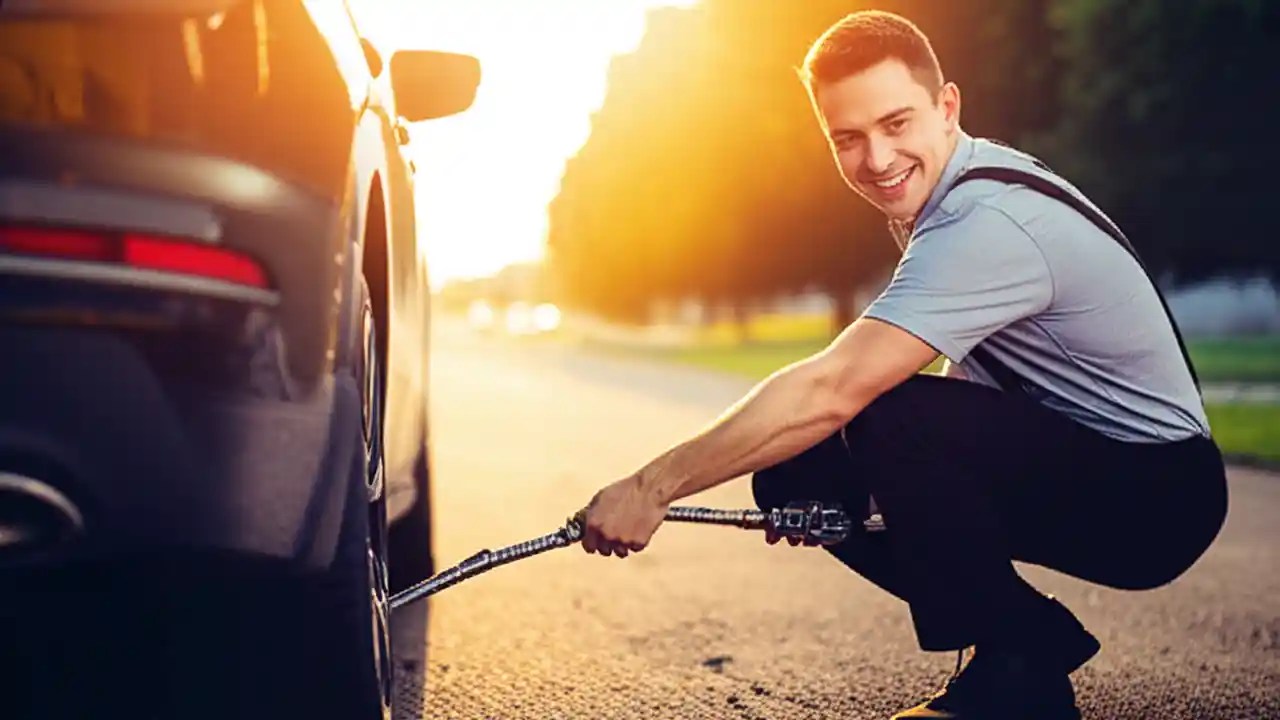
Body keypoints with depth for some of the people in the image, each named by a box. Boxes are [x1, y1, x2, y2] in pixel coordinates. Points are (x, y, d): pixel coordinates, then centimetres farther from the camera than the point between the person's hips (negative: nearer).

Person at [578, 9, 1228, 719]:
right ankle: (1035, 638, 7)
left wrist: (654, 487, -27)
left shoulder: (987, 226, -27)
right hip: (1061, 457, 9)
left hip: (1156, 493, -9)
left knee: (894, 421, -33)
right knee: (799, 470, -3)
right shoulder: (955, 186, 4)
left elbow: (832, 392, -32)